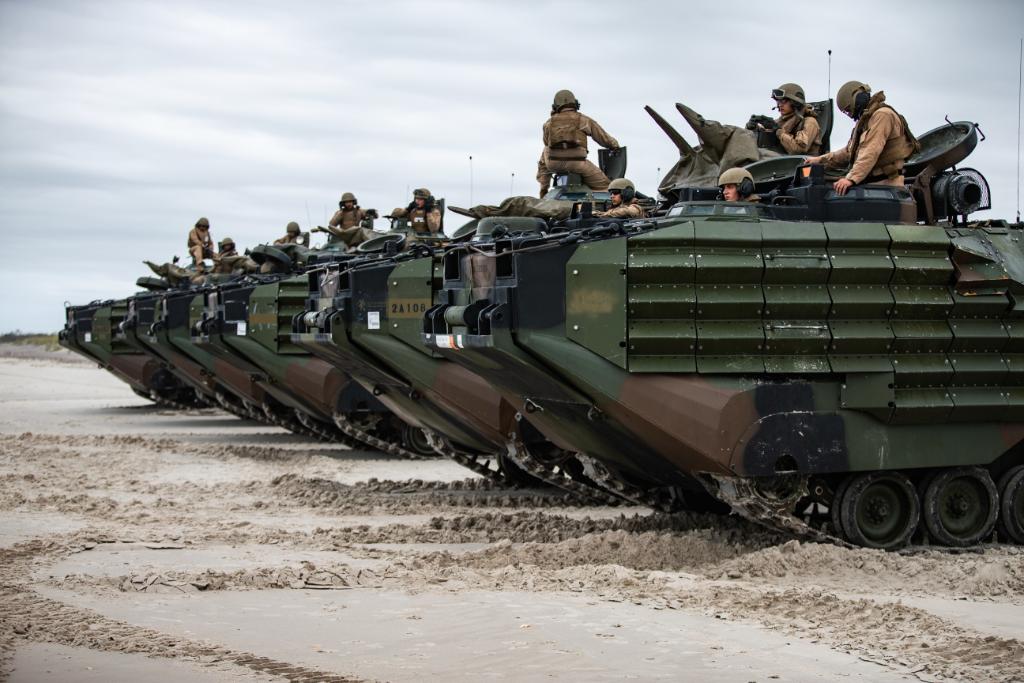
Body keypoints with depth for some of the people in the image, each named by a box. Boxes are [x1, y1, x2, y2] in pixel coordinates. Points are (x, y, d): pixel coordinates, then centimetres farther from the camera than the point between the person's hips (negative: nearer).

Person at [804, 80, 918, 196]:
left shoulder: (882, 115, -10)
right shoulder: (865, 120, 24)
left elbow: (871, 152, -23)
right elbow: (848, 152, 29)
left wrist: (851, 178, -31)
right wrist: (821, 160, 19)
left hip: (885, 184, -9)